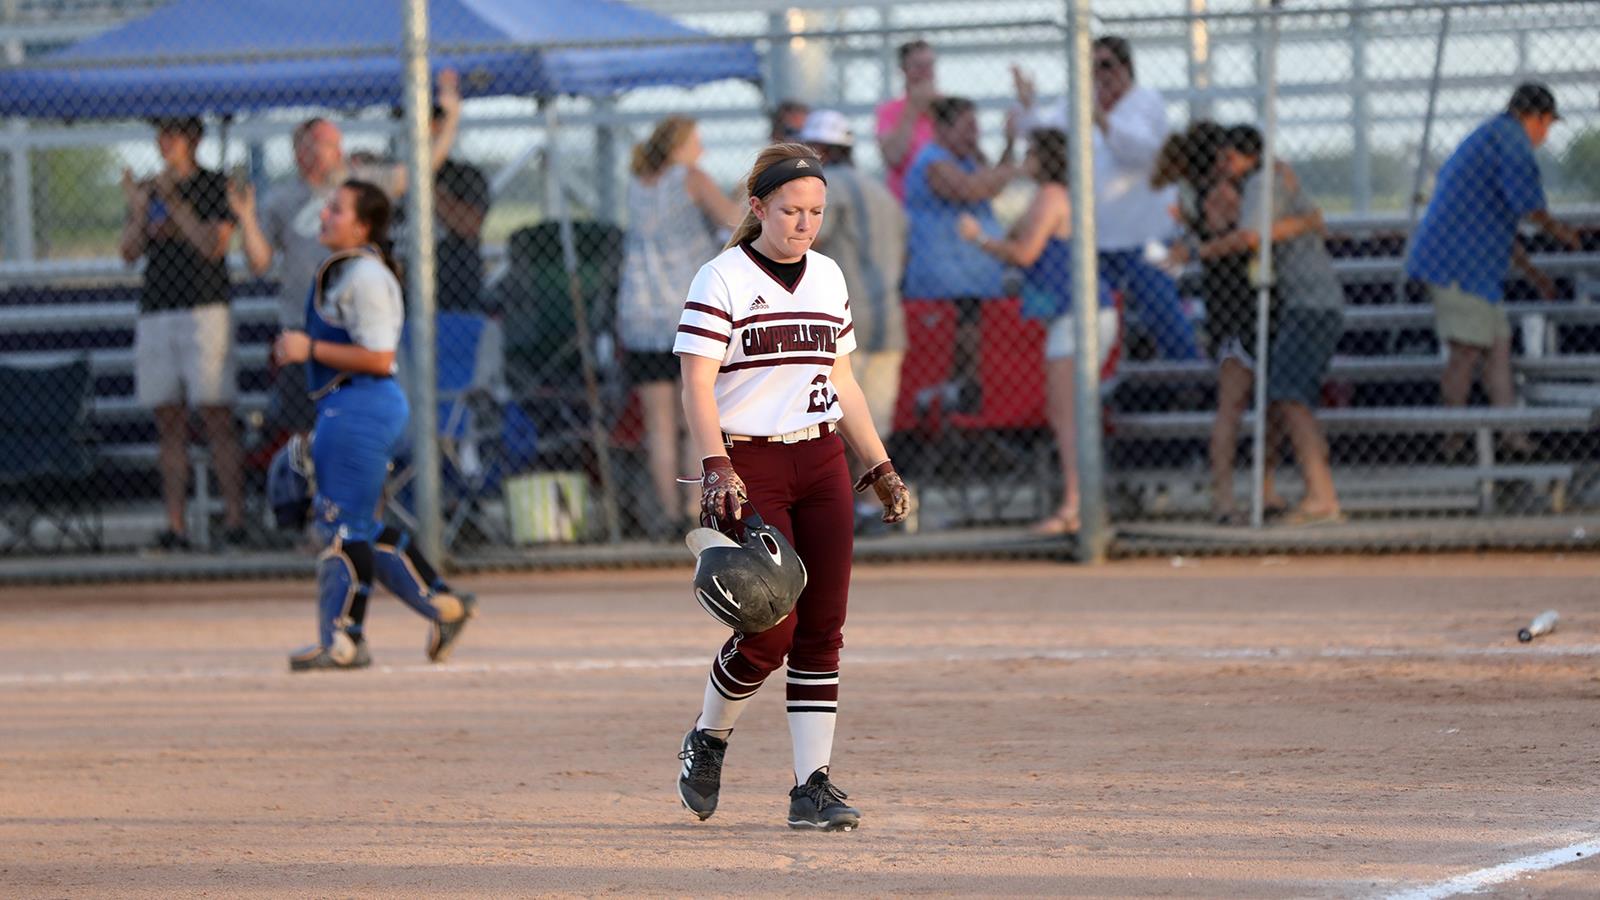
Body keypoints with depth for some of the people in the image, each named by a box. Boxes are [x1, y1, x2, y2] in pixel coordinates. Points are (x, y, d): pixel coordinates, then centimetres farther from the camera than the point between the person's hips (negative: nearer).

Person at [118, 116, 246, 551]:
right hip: (156, 311, 5)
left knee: (217, 417, -9)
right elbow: (129, 252, 8)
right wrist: (139, 211, -9)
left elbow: (215, 245, -11)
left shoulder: (213, 186, 1)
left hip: (204, 307, -5)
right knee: (169, 423, 2)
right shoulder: (148, 189, 15)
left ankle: (234, 516, -9)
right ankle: (174, 524, 1)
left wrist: (173, 204, -16)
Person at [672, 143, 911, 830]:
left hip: (822, 463, 6)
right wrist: (716, 468, -25)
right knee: (771, 628, -12)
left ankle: (813, 786, 2)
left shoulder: (827, 277, 12)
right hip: (748, 465, -6)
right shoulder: (722, 279, -7)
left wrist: (880, 466, 17)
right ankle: (707, 742, 14)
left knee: (822, 631, 0)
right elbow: (697, 386, -13)